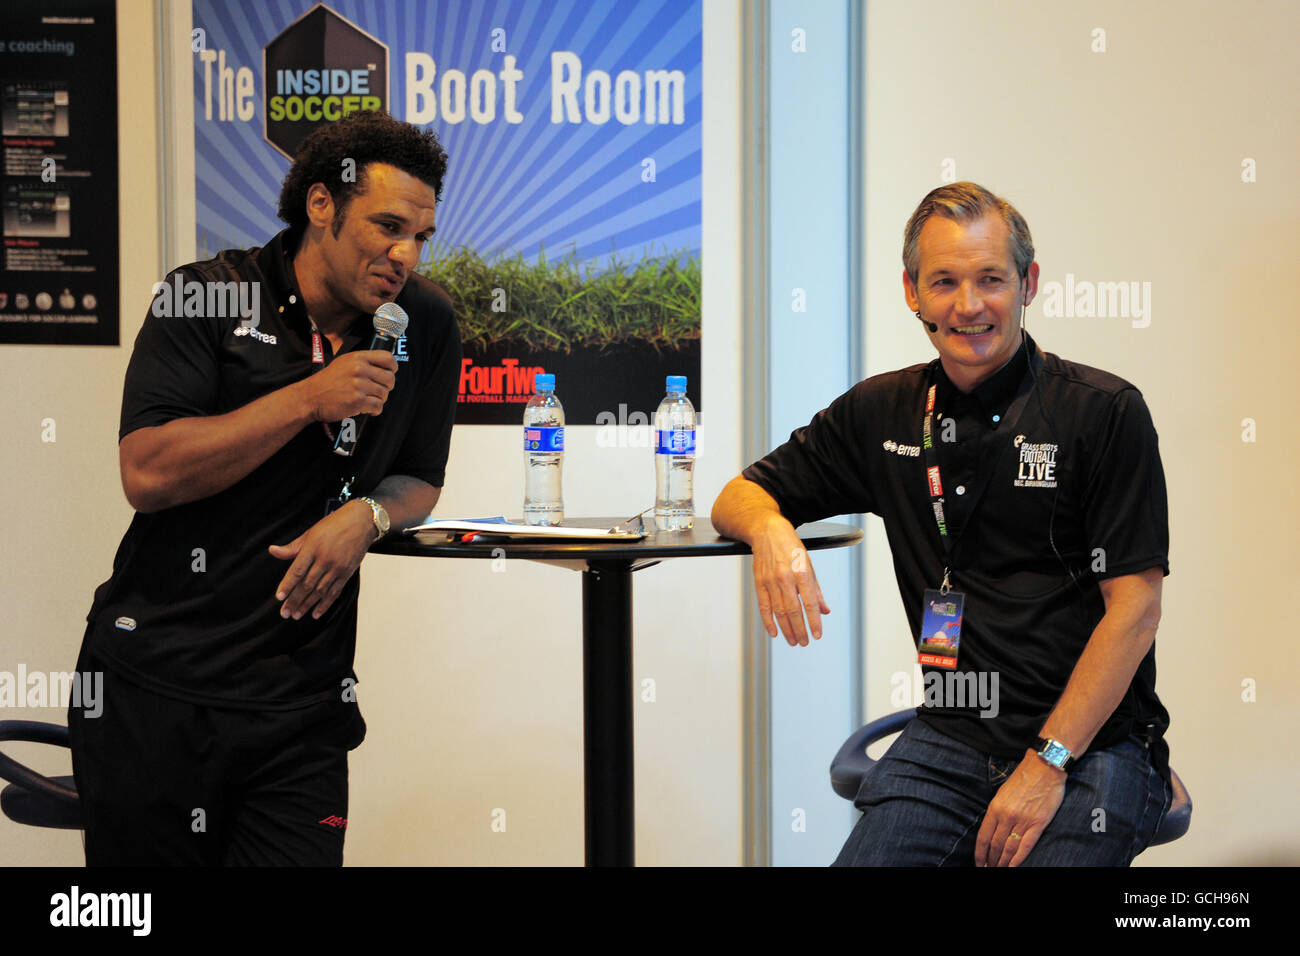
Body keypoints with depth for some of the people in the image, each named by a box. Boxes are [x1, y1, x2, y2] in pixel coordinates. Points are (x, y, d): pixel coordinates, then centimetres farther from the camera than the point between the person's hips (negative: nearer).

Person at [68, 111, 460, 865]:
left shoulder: (425, 326, 6)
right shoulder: (203, 298, -3)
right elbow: (147, 474, -13)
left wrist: (367, 515, -8)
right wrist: (310, 399, -15)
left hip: (301, 704, 2)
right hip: (156, 684, -2)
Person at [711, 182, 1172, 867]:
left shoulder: (1106, 412, -2)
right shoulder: (882, 412, 11)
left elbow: (1135, 606, -6)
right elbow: (739, 496, 19)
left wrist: (1047, 764, -13)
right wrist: (771, 529, -7)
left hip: (1090, 744, -3)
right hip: (949, 741, 3)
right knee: (865, 858, -22)